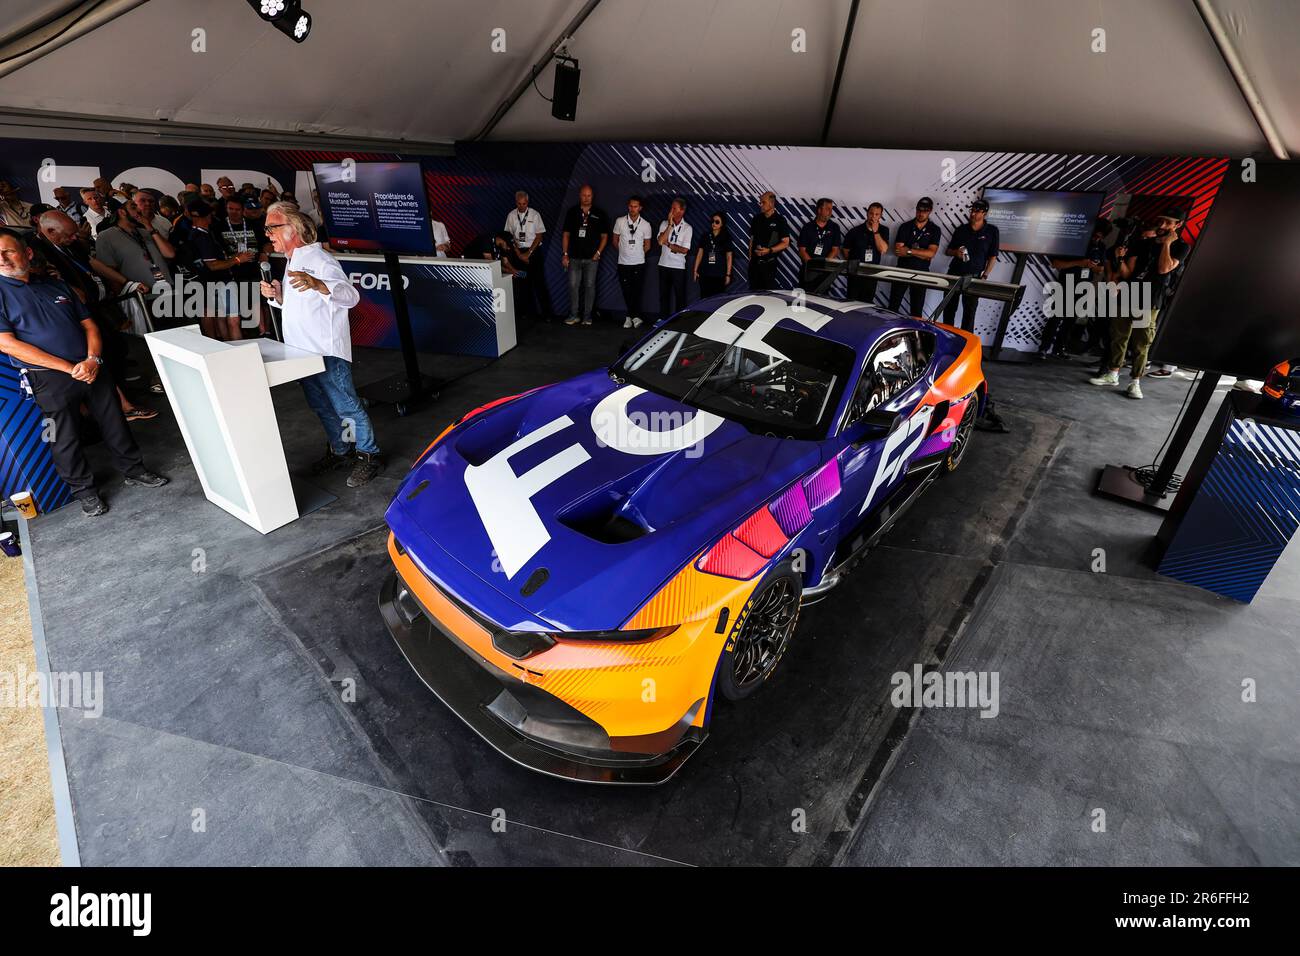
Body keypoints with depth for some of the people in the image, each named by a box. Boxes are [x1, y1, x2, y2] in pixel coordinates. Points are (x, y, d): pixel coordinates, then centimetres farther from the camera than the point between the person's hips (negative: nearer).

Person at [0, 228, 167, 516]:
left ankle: (134, 470, 24)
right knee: (65, 440, 4)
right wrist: (69, 368, -15)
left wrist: (92, 359, -7)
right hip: (49, 379, -3)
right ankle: (84, 491, 16)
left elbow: (88, 324, 12)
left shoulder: (56, 286, 13)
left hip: (90, 369, 3)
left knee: (115, 424, 9)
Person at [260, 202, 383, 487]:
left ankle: (369, 456, 7)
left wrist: (316, 284, -47)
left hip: (328, 352, -10)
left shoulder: (320, 260, -14)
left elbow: (350, 295, -30)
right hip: (302, 351, 10)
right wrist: (277, 295, 7)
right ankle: (340, 451, 31)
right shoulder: (293, 260, 16)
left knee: (346, 406, -4)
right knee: (321, 406, 17)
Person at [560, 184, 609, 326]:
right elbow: (566, 234, 9)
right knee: (573, 286, -1)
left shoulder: (600, 214, 3)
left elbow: (604, 236, 5)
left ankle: (587, 316, 11)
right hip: (574, 257, 1)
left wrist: (598, 253, -7)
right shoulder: (572, 212, 7)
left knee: (590, 286, 3)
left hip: (591, 258, -1)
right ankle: (574, 315, 8)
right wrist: (565, 254, 1)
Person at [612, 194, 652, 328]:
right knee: (626, 291, 4)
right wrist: (624, 252, 12)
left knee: (637, 291, -3)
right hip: (623, 263, 1)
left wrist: (637, 253, 9)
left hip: (639, 263, -1)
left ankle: (631, 317, 6)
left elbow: (647, 245, 10)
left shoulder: (645, 225, 0)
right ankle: (634, 316, 17)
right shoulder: (620, 221, -1)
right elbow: (615, 241, 10)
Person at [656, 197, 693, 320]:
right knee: (663, 295, 12)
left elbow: (684, 250, -10)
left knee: (680, 296, 3)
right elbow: (661, 241, -13)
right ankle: (663, 318, 22)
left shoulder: (687, 228, -4)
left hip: (679, 267, -3)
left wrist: (668, 244, -10)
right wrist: (670, 224, -15)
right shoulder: (664, 224, 3)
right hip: (664, 265, 3)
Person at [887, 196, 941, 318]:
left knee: (917, 310, 6)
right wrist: (923, 253, -12)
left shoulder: (934, 230, -1)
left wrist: (909, 251, -18)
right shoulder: (905, 227, 0)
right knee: (893, 306, 2)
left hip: (921, 273, 0)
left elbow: (931, 253, -13)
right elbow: (898, 251, -9)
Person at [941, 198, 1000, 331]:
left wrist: (984, 276, -6)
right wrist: (956, 252, -8)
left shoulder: (991, 231, 0)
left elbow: (993, 257, 2)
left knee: (969, 310, -2)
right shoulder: (961, 229, 6)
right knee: (949, 307, 6)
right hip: (954, 273, 3)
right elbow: (949, 250, 14)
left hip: (974, 276, -2)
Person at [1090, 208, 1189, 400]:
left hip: (1149, 304, -4)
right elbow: (1127, 273, 7)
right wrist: (1121, 260, -11)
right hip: (1127, 298, 4)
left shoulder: (1180, 247, 4)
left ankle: (1135, 382, -3)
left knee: (1141, 344, -5)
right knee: (1118, 337, 6)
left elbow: (1164, 269, -13)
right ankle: (1113, 374, 17)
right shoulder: (1143, 244, 13)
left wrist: (1167, 243, -7)